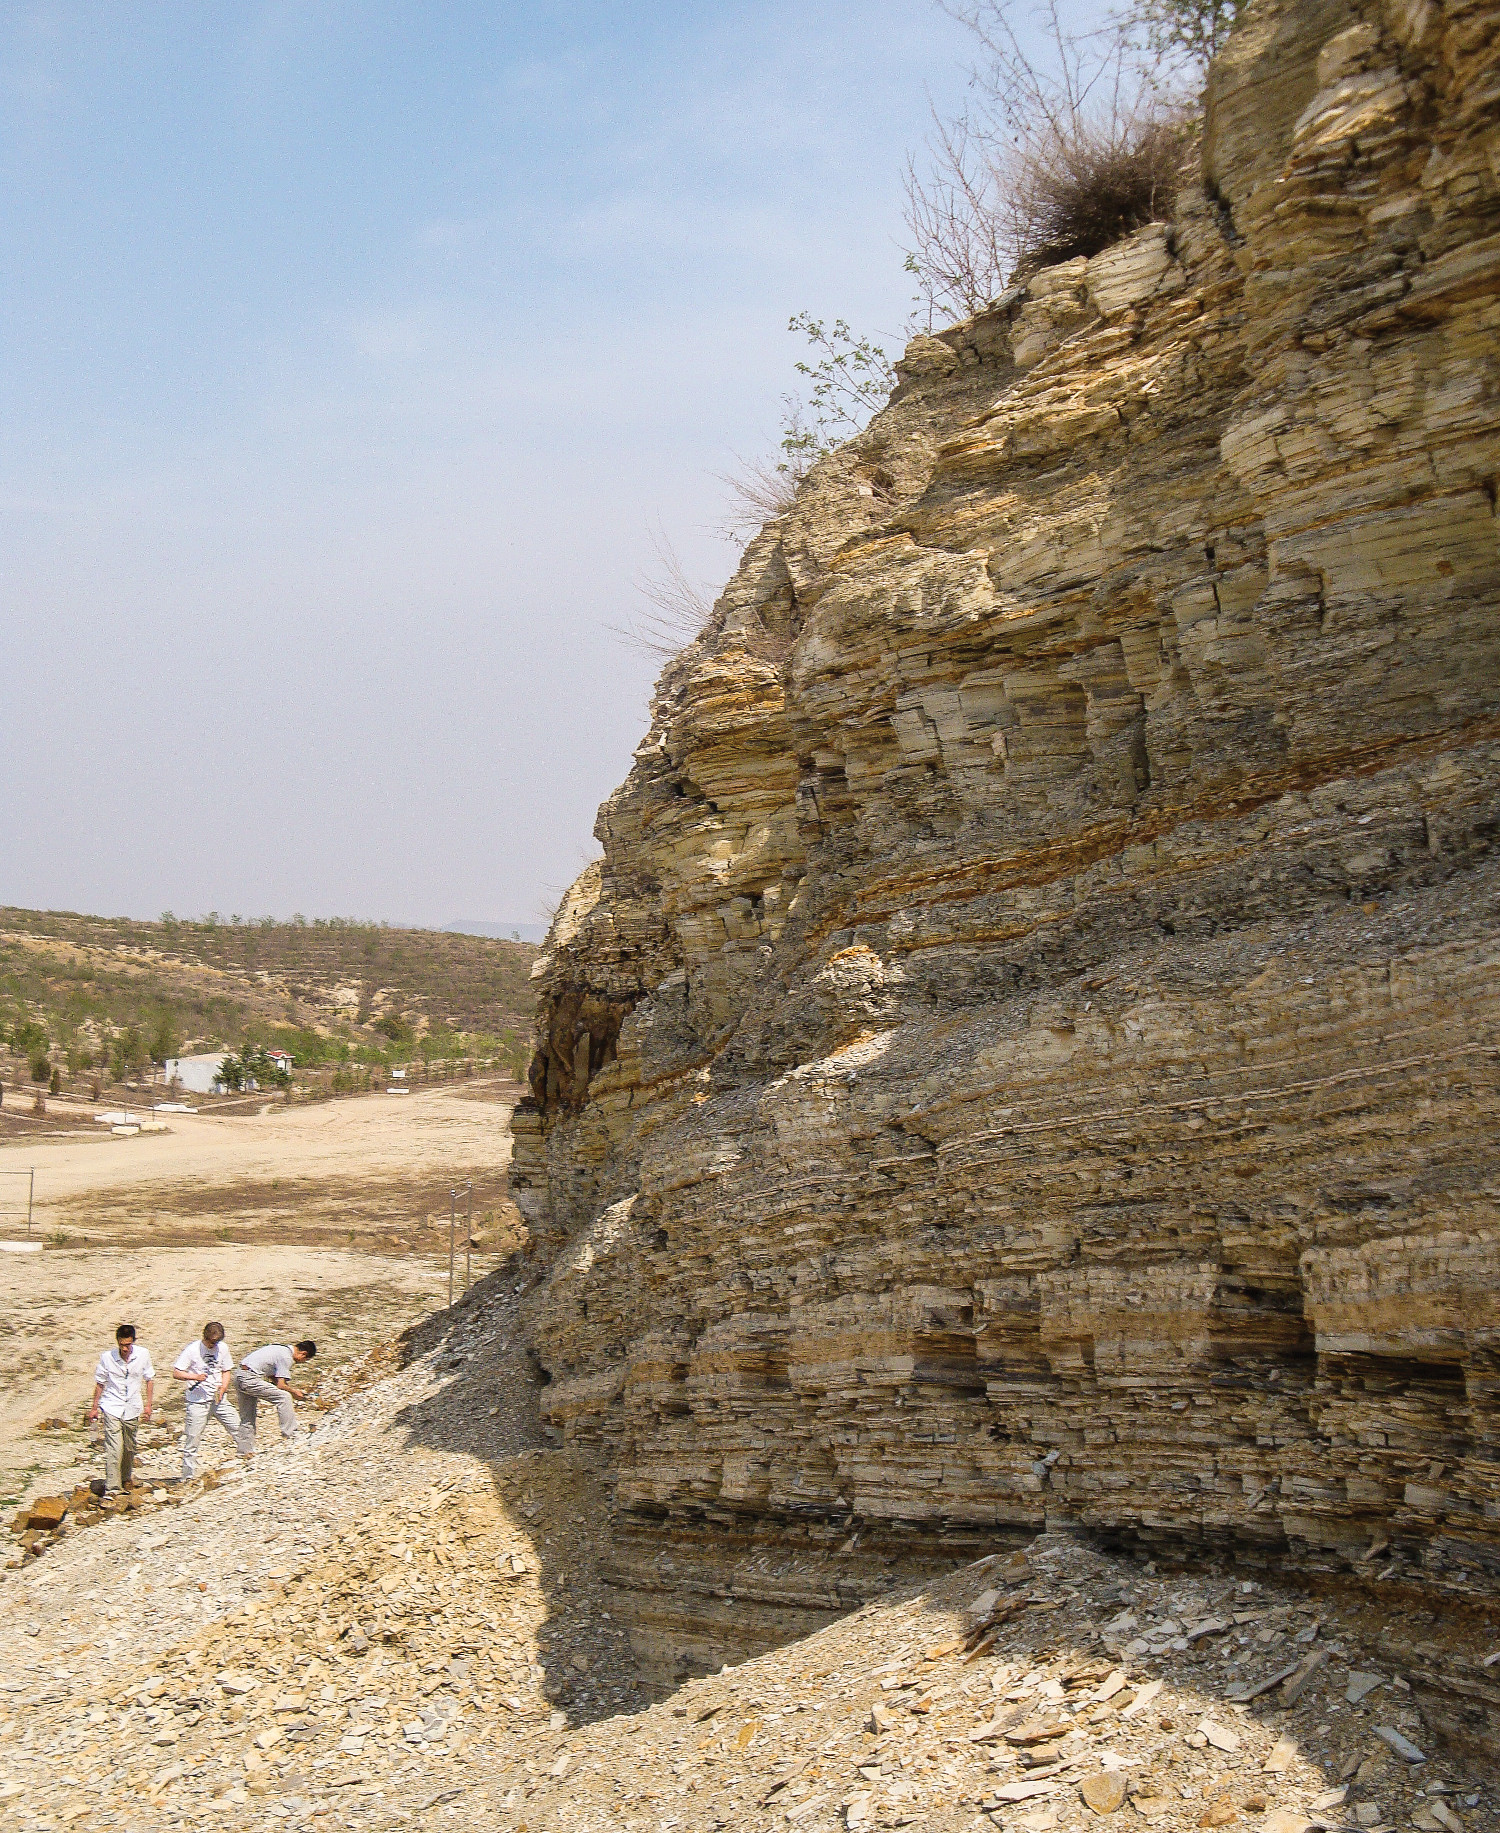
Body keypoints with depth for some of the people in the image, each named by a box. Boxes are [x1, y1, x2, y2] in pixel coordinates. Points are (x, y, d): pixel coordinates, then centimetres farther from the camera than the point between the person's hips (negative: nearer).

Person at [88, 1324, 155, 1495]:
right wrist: (94, 1408, 8)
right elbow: (100, 1383, 3)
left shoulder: (143, 1354, -6)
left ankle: (126, 1478, 37)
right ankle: (112, 1488, -11)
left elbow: (149, 1379, 8)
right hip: (112, 1406, -3)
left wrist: (148, 1405, 6)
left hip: (132, 1407, 3)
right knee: (113, 1449, -12)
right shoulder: (107, 1357, -11)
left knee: (129, 1447, 14)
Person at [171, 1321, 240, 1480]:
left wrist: (223, 1387, -4)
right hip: (197, 1401, -4)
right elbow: (176, 1373, -8)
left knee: (237, 1427, -2)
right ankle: (188, 1476, 6)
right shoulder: (191, 1350, -8)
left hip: (218, 1399, 4)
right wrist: (195, 1377, -23)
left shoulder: (222, 1348, 4)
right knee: (192, 1439, -3)